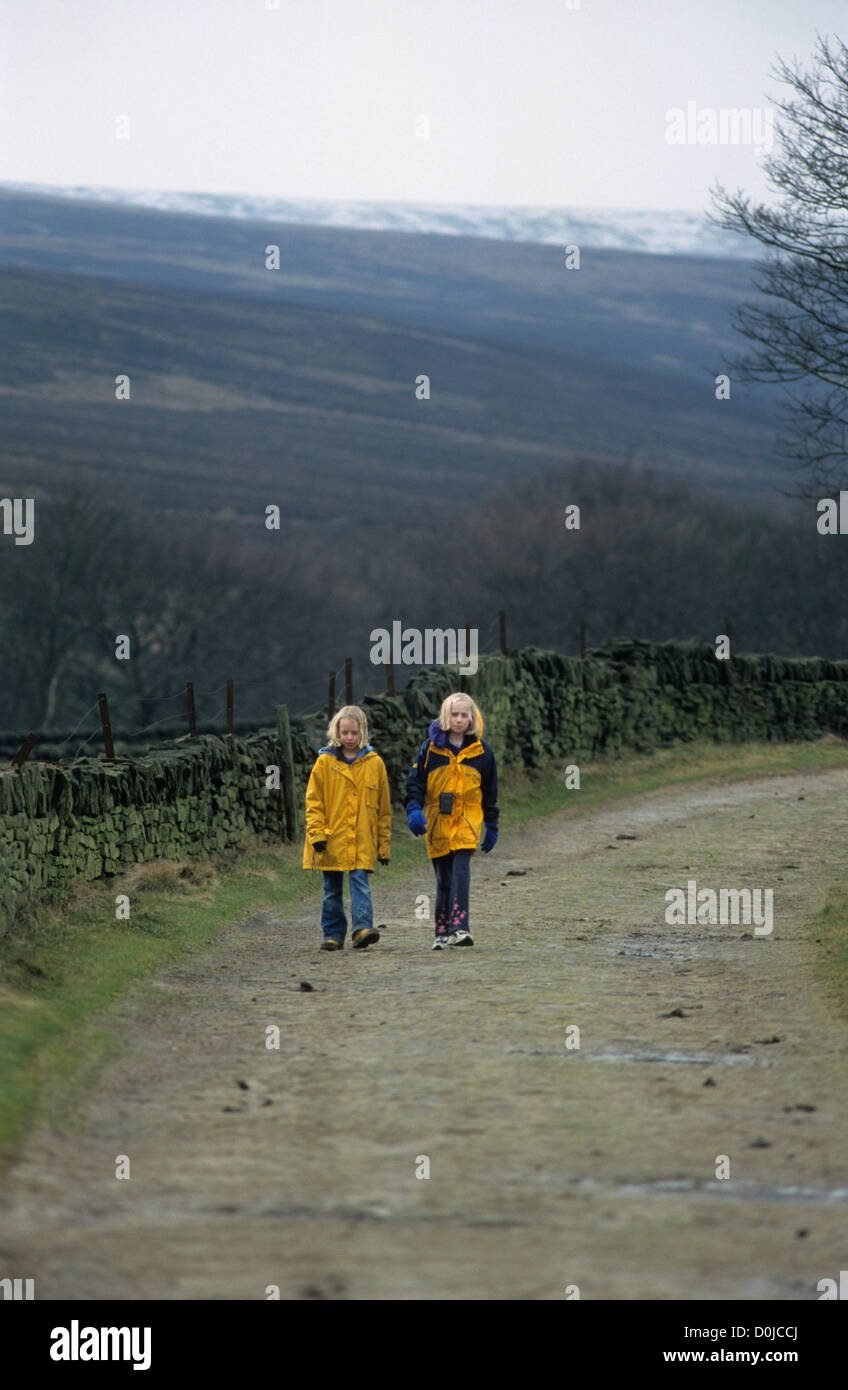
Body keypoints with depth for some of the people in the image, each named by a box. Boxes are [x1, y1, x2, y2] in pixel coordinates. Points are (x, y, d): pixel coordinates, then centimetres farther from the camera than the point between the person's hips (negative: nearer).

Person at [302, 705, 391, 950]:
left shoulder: (374, 763, 5)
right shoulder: (325, 762, 3)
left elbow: (384, 807, 11)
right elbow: (313, 801, 3)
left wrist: (384, 843, 10)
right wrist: (317, 834, -8)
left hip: (362, 841, 0)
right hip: (331, 839, 1)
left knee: (360, 881, -14)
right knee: (332, 890, 6)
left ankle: (362, 928, -20)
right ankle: (333, 935, 13)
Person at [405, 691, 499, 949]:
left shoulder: (480, 751, 5)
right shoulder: (431, 747, 3)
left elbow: (490, 792, 14)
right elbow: (415, 781, 3)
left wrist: (492, 827, 17)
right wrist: (414, 810, -14)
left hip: (467, 819, -1)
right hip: (437, 821, 1)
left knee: (461, 868, -19)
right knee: (443, 877, 5)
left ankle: (459, 927, -27)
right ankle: (442, 932, 13)